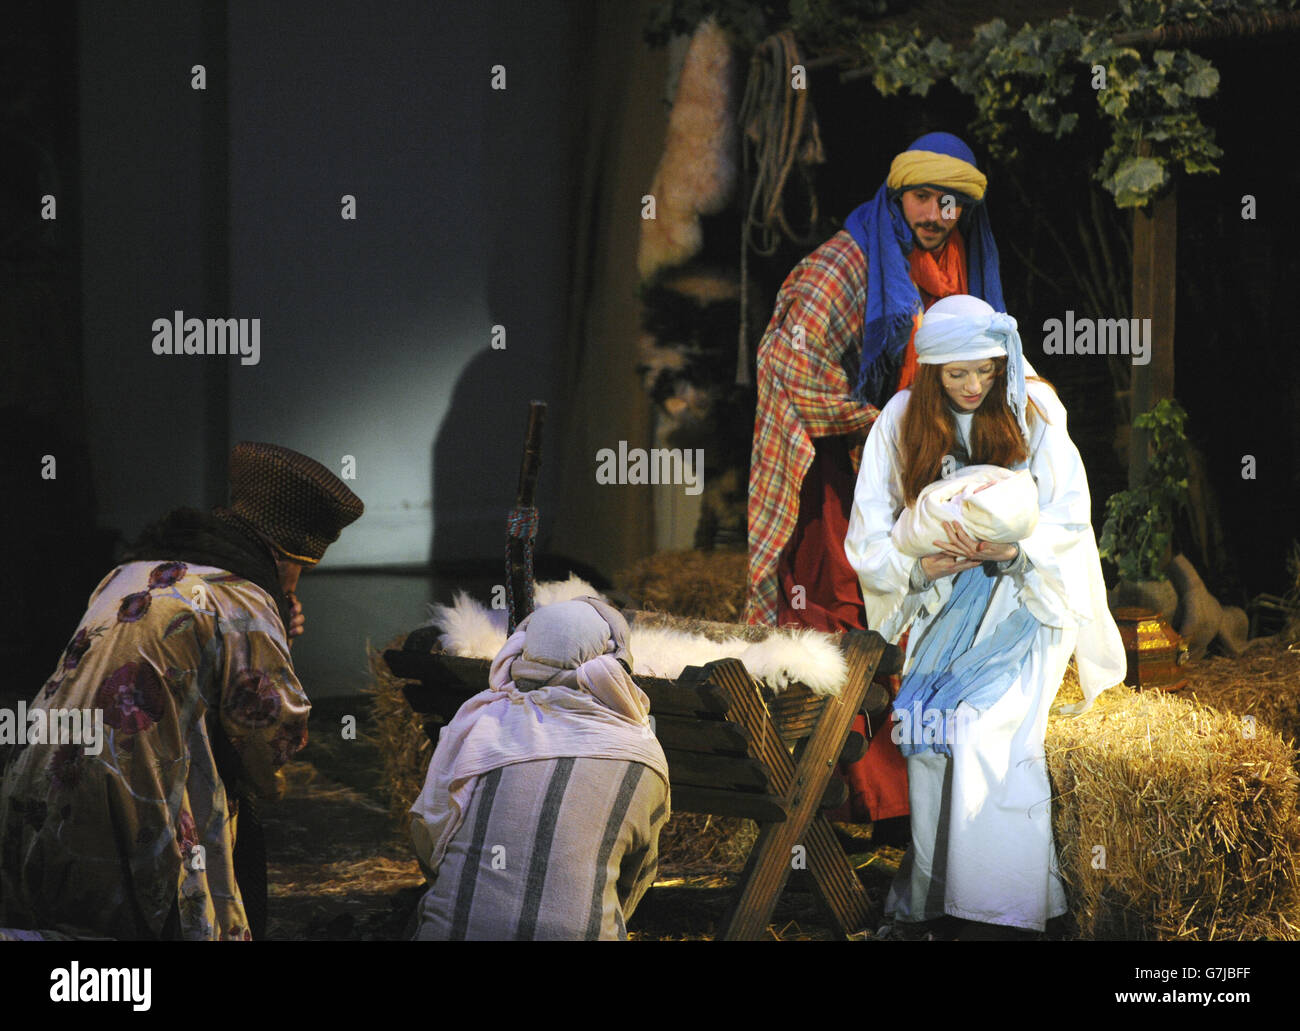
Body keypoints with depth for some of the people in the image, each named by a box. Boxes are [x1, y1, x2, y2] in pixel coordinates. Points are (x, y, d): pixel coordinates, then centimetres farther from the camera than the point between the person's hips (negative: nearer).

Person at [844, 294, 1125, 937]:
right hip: (944, 611, 2)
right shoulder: (901, 422, 2)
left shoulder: (1033, 411, -2)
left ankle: (1003, 908, -19)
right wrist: (922, 564, -20)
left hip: (1023, 604, -2)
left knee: (985, 733, -23)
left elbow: (1069, 519, -4)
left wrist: (1012, 548, -24)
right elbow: (867, 540, 0)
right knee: (934, 733, -20)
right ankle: (934, 894, -12)